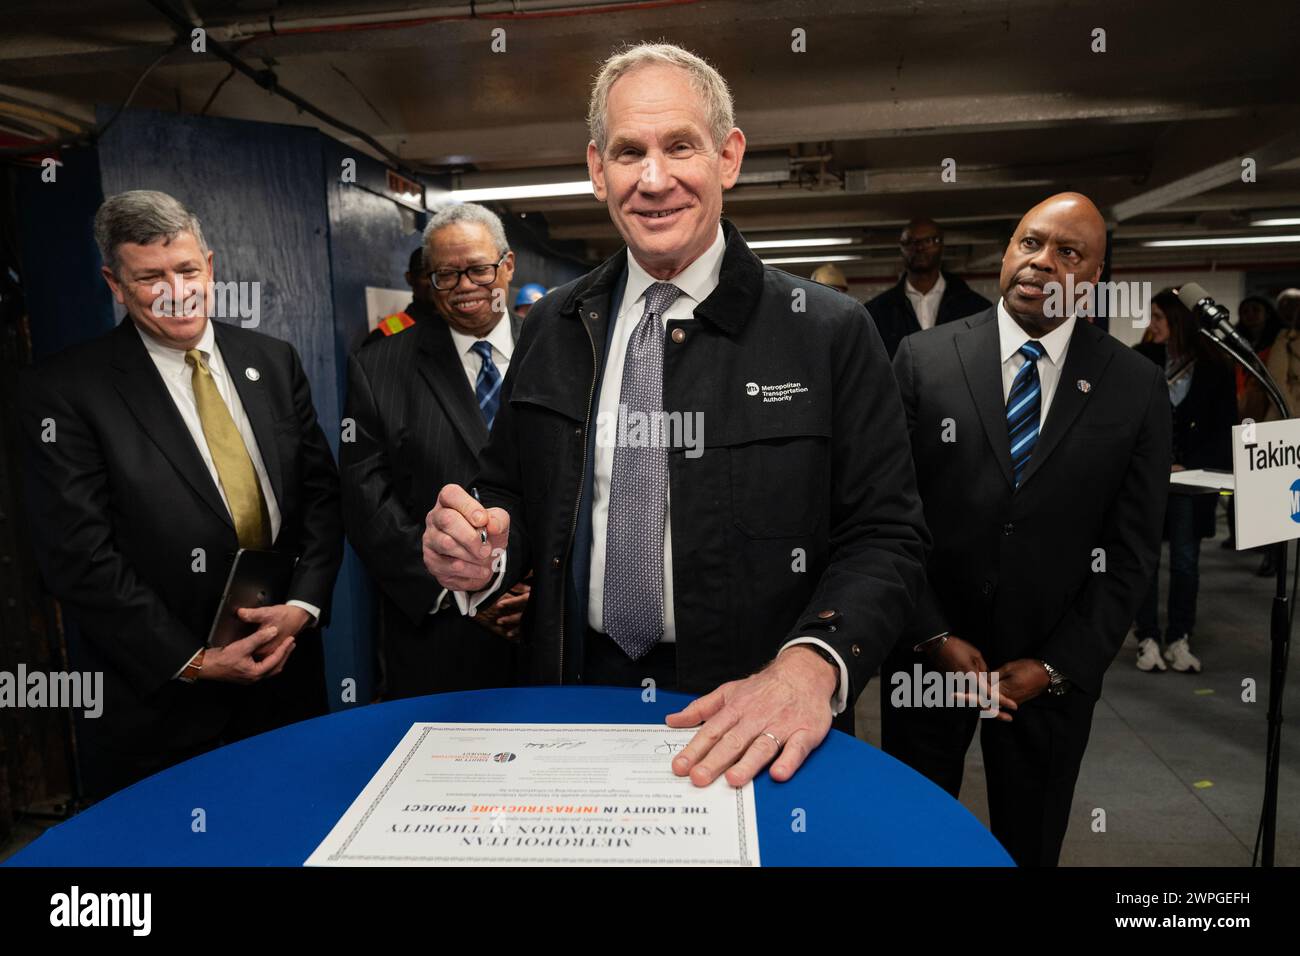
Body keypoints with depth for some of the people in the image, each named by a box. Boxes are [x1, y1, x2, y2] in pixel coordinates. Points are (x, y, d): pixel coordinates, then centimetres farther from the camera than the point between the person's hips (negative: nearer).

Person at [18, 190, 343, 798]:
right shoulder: (66, 392, -10)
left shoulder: (274, 362, 3)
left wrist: (303, 604, -10)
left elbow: (321, 491, 3)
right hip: (156, 699, -3)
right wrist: (193, 660, -14)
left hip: (286, 672, 4)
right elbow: (79, 558, -12)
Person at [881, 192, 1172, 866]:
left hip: (1055, 675, 1)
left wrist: (1058, 666, -8)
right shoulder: (923, 360, -5)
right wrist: (936, 638, -11)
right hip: (927, 658, 0)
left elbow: (1131, 550, -2)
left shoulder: (1138, 388, -2)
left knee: (1031, 848, 19)